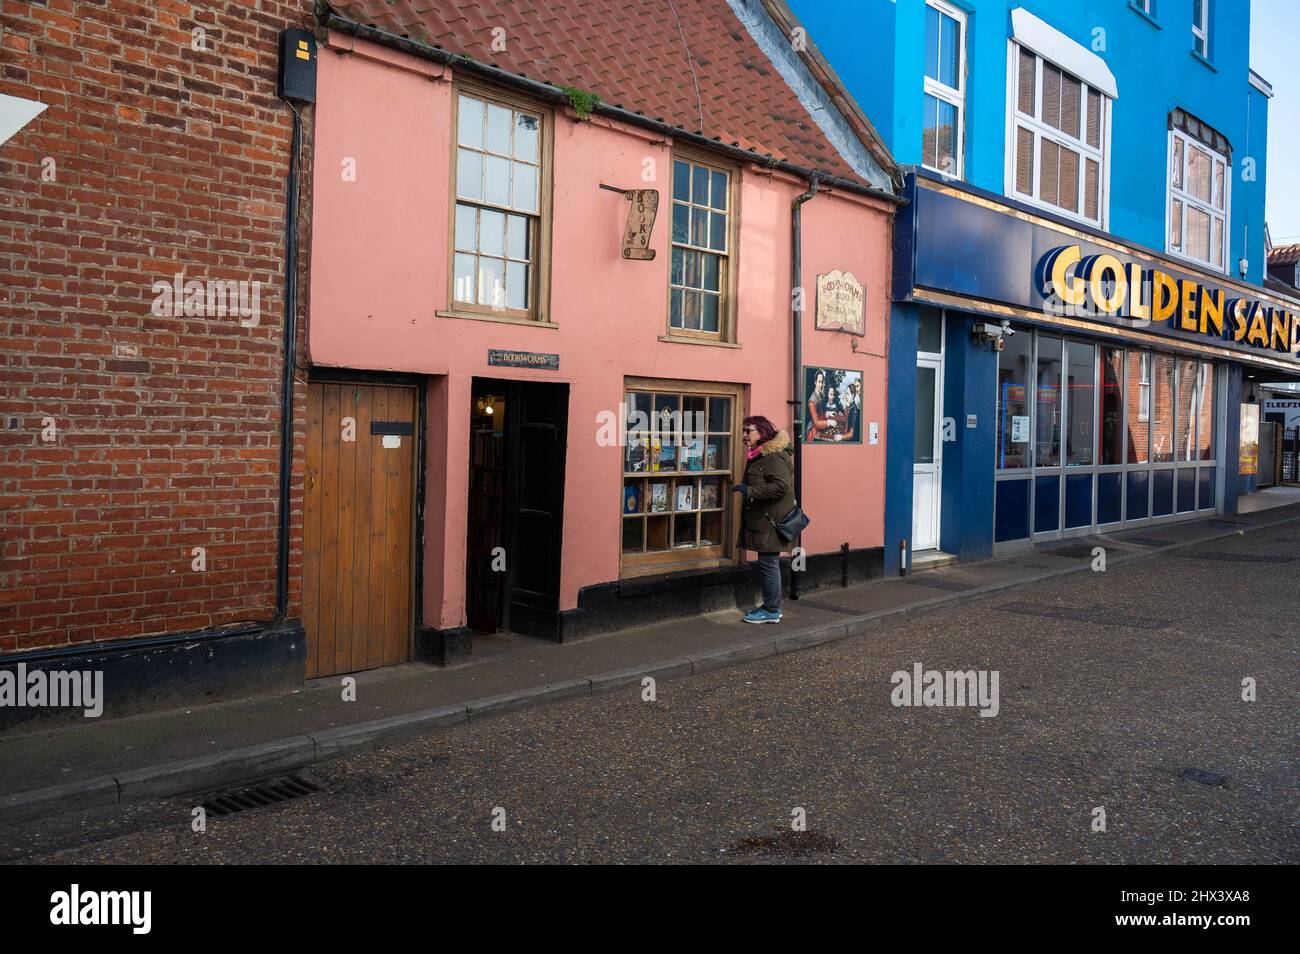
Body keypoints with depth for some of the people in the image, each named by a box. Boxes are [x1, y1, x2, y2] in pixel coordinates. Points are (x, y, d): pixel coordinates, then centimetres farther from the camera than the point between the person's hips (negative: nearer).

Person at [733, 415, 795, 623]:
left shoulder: (774, 456, -17)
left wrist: (750, 491, -25)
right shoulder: (760, 455, 16)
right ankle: (771, 606, 24)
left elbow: (781, 486, -26)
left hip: (771, 522, -10)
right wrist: (746, 489, 12)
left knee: (769, 563, -4)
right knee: (769, 562, 15)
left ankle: (772, 610, 4)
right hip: (761, 520, 10)